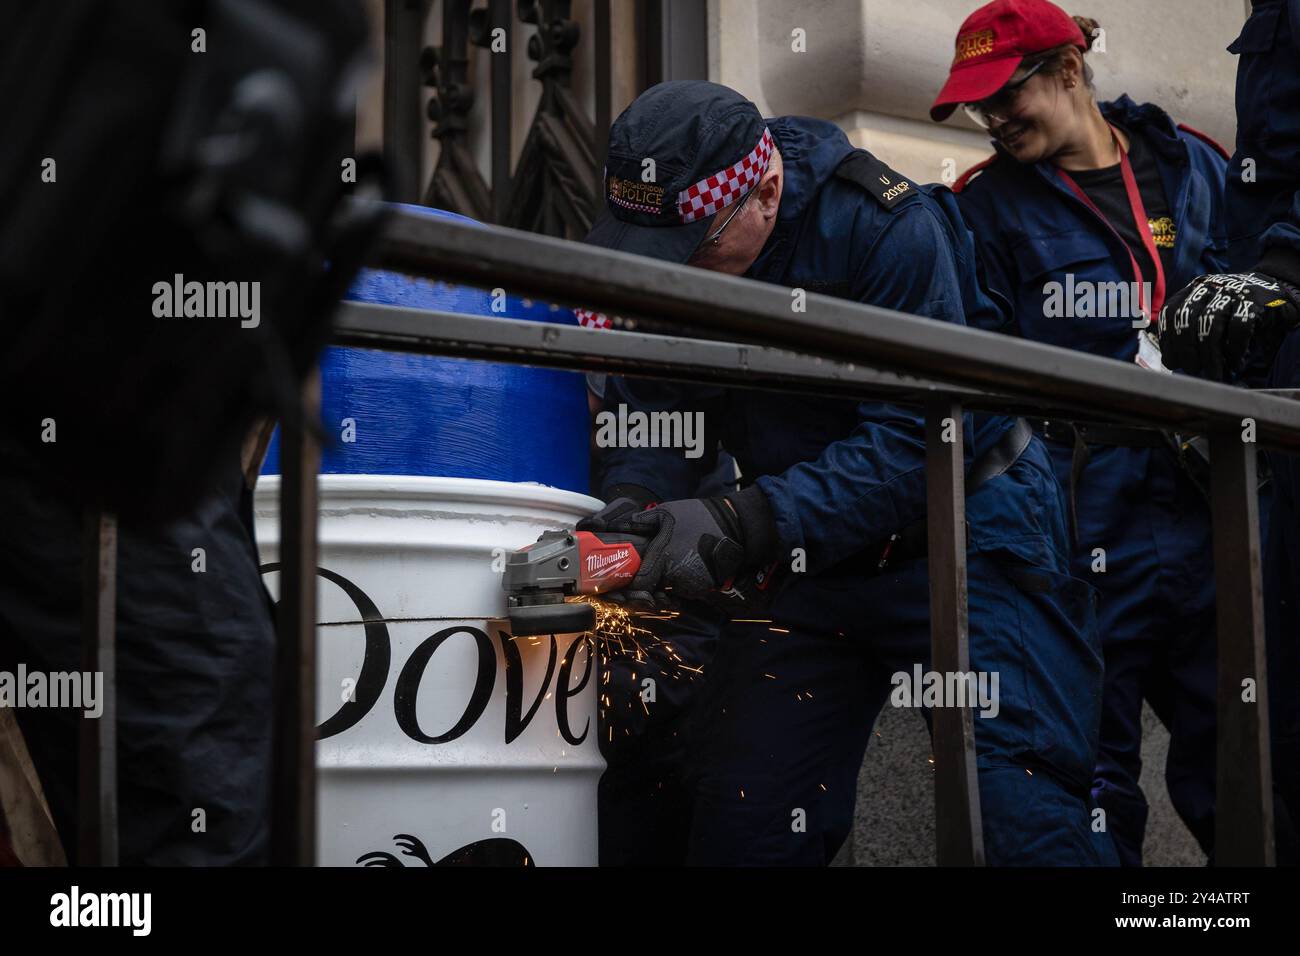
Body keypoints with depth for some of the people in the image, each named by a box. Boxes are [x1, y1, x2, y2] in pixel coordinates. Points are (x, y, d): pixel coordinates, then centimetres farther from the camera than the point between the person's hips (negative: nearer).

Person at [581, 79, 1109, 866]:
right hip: (813, 560, 5)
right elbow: (655, 409, -3)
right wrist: (632, 504, -27)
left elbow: (919, 438, -31)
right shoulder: (662, 248, -8)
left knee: (1014, 802, -15)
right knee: (741, 820, 4)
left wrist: (742, 526, -40)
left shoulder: (887, 227, -26)